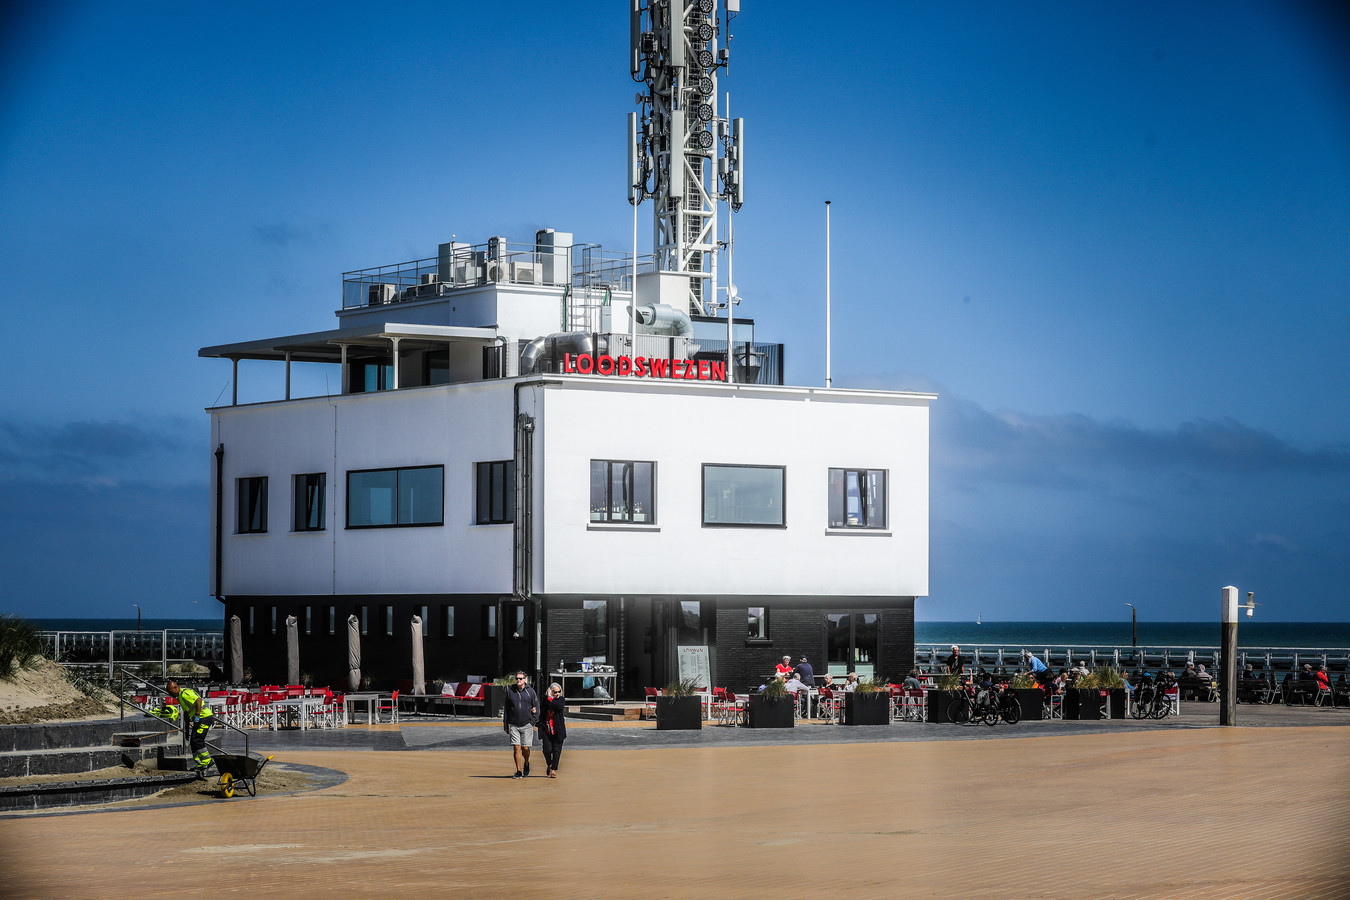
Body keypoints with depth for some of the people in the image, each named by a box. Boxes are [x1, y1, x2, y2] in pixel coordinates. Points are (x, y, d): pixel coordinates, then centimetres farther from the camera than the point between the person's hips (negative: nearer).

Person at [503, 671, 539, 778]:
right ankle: (519, 771, 1)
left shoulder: (530, 691, 2)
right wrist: (505, 726, 8)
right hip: (513, 725, 1)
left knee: (525, 748, -1)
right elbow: (506, 709, 10)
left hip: (527, 725, -1)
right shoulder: (510, 691, 5)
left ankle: (526, 764, 28)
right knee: (516, 747, -5)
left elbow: (536, 706, 7)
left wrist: (533, 721, -3)